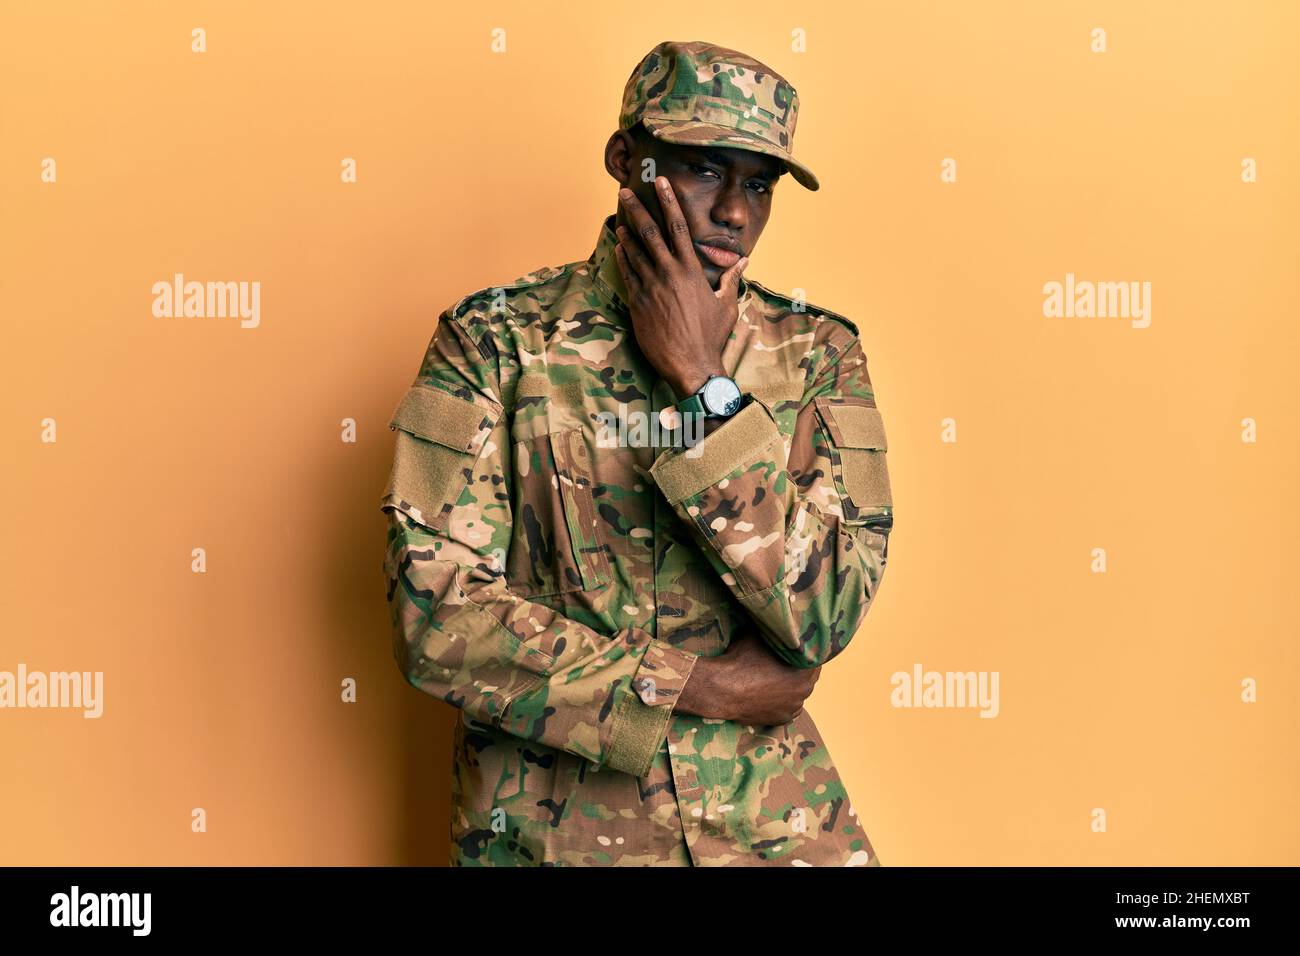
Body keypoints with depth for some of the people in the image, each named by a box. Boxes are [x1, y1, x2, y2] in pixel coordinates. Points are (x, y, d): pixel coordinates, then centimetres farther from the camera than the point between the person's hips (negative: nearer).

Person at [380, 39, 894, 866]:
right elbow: (438, 618, -15)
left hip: (771, 826, 2)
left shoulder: (818, 355, -3)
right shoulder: (494, 341, -8)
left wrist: (703, 381, -18)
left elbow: (825, 619, -14)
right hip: (545, 829, -1)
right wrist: (705, 688, -14)